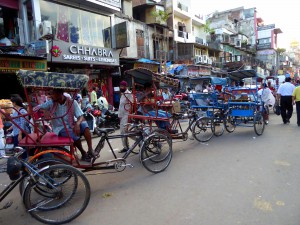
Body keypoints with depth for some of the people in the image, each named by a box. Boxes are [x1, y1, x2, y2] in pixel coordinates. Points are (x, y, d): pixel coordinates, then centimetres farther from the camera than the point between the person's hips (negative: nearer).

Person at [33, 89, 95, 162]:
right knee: (74, 135, -32)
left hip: (71, 126, 1)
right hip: (60, 128, -1)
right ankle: (83, 153, -8)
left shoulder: (72, 103, -7)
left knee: (83, 124, -31)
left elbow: (81, 116, -12)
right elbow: (37, 108, -7)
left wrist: (77, 124, -33)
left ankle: (90, 150, -28)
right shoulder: (51, 103, -3)